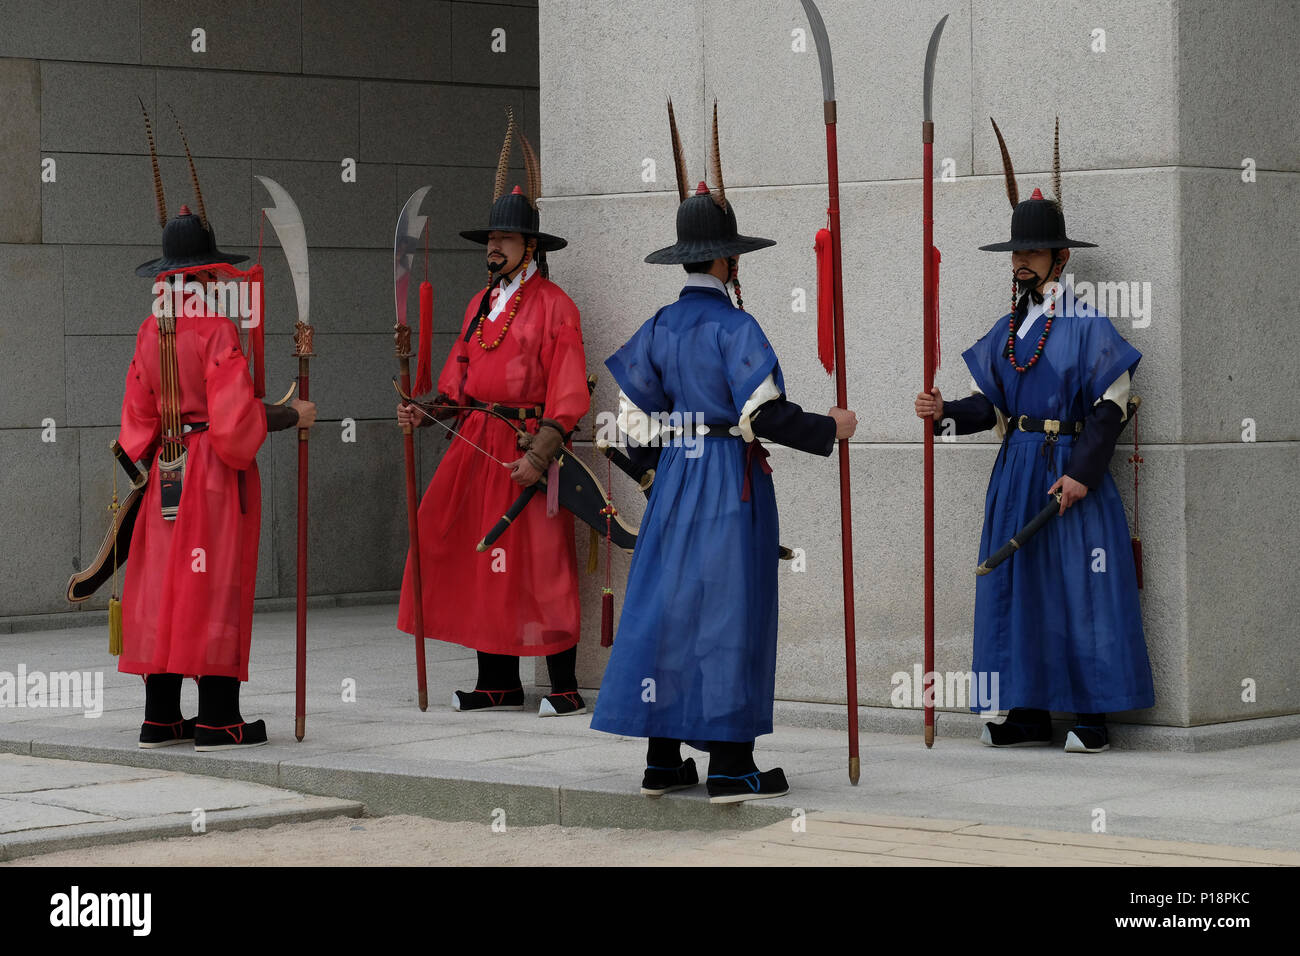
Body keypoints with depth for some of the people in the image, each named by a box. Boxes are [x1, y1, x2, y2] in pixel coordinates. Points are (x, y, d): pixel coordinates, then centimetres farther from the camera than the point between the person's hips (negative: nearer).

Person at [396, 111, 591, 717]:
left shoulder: (553, 305, -6)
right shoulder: (481, 304, 16)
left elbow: (567, 395, -11)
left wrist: (539, 455, -20)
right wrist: (427, 412, 0)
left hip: (527, 446, -7)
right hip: (477, 446, 7)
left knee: (539, 565, -6)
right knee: (480, 561, 6)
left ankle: (565, 688, -1)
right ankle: (498, 685, 13)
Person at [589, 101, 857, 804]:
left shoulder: (660, 326, 6)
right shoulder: (733, 325, -13)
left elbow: (633, 414, 9)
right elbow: (764, 412, -18)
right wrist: (828, 429, -6)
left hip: (675, 476, 6)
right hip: (730, 481, -6)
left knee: (667, 598, 9)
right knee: (728, 608, -3)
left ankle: (662, 759, 13)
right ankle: (729, 765, -1)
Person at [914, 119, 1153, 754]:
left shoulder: (1086, 326, -6)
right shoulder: (1007, 331, 14)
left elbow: (1111, 406, -10)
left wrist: (1083, 473, -17)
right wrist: (946, 412, 0)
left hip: (1071, 469, -7)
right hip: (1016, 471, 7)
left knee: (1080, 588, -5)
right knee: (1016, 587, 6)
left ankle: (1094, 718, -1)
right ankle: (1030, 713, 12)